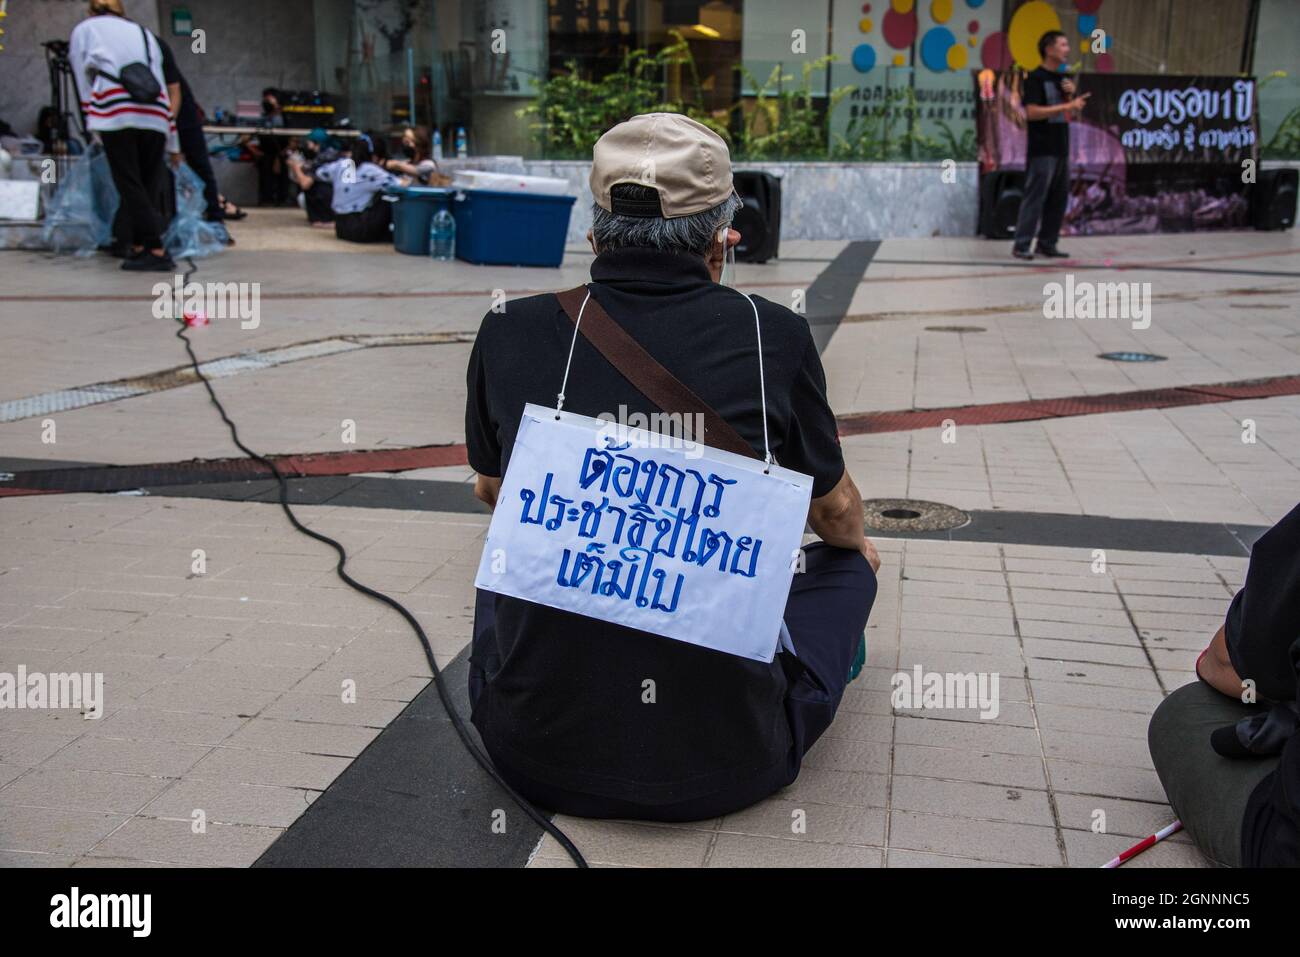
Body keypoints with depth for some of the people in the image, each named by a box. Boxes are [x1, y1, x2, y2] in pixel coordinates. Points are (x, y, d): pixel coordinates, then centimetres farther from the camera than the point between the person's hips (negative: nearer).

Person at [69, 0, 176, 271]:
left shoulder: (84, 30, 22)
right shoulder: (142, 32, 29)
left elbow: (84, 82, 18)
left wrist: (96, 131, 23)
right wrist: (172, 142, 24)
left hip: (115, 111, -3)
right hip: (155, 114, 3)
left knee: (129, 185, -4)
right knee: (149, 186, 6)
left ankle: (156, 251, -12)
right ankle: (137, 246, 3)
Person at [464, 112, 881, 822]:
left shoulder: (508, 333, -3)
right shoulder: (774, 336, -6)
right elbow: (836, 513, 13)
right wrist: (856, 544, 39)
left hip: (538, 753, 2)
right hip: (727, 761, -2)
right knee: (846, 563, 25)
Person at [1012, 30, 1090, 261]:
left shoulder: (1061, 79, 17)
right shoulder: (1035, 78, -8)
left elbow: (1068, 115, 21)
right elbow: (1032, 112, -19)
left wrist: (1070, 96, 1)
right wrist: (1068, 106, -19)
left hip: (1061, 149, 8)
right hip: (1041, 150, -8)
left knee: (1059, 198, 7)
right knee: (1035, 198, -9)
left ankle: (1047, 243, 14)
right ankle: (1021, 245, -6)